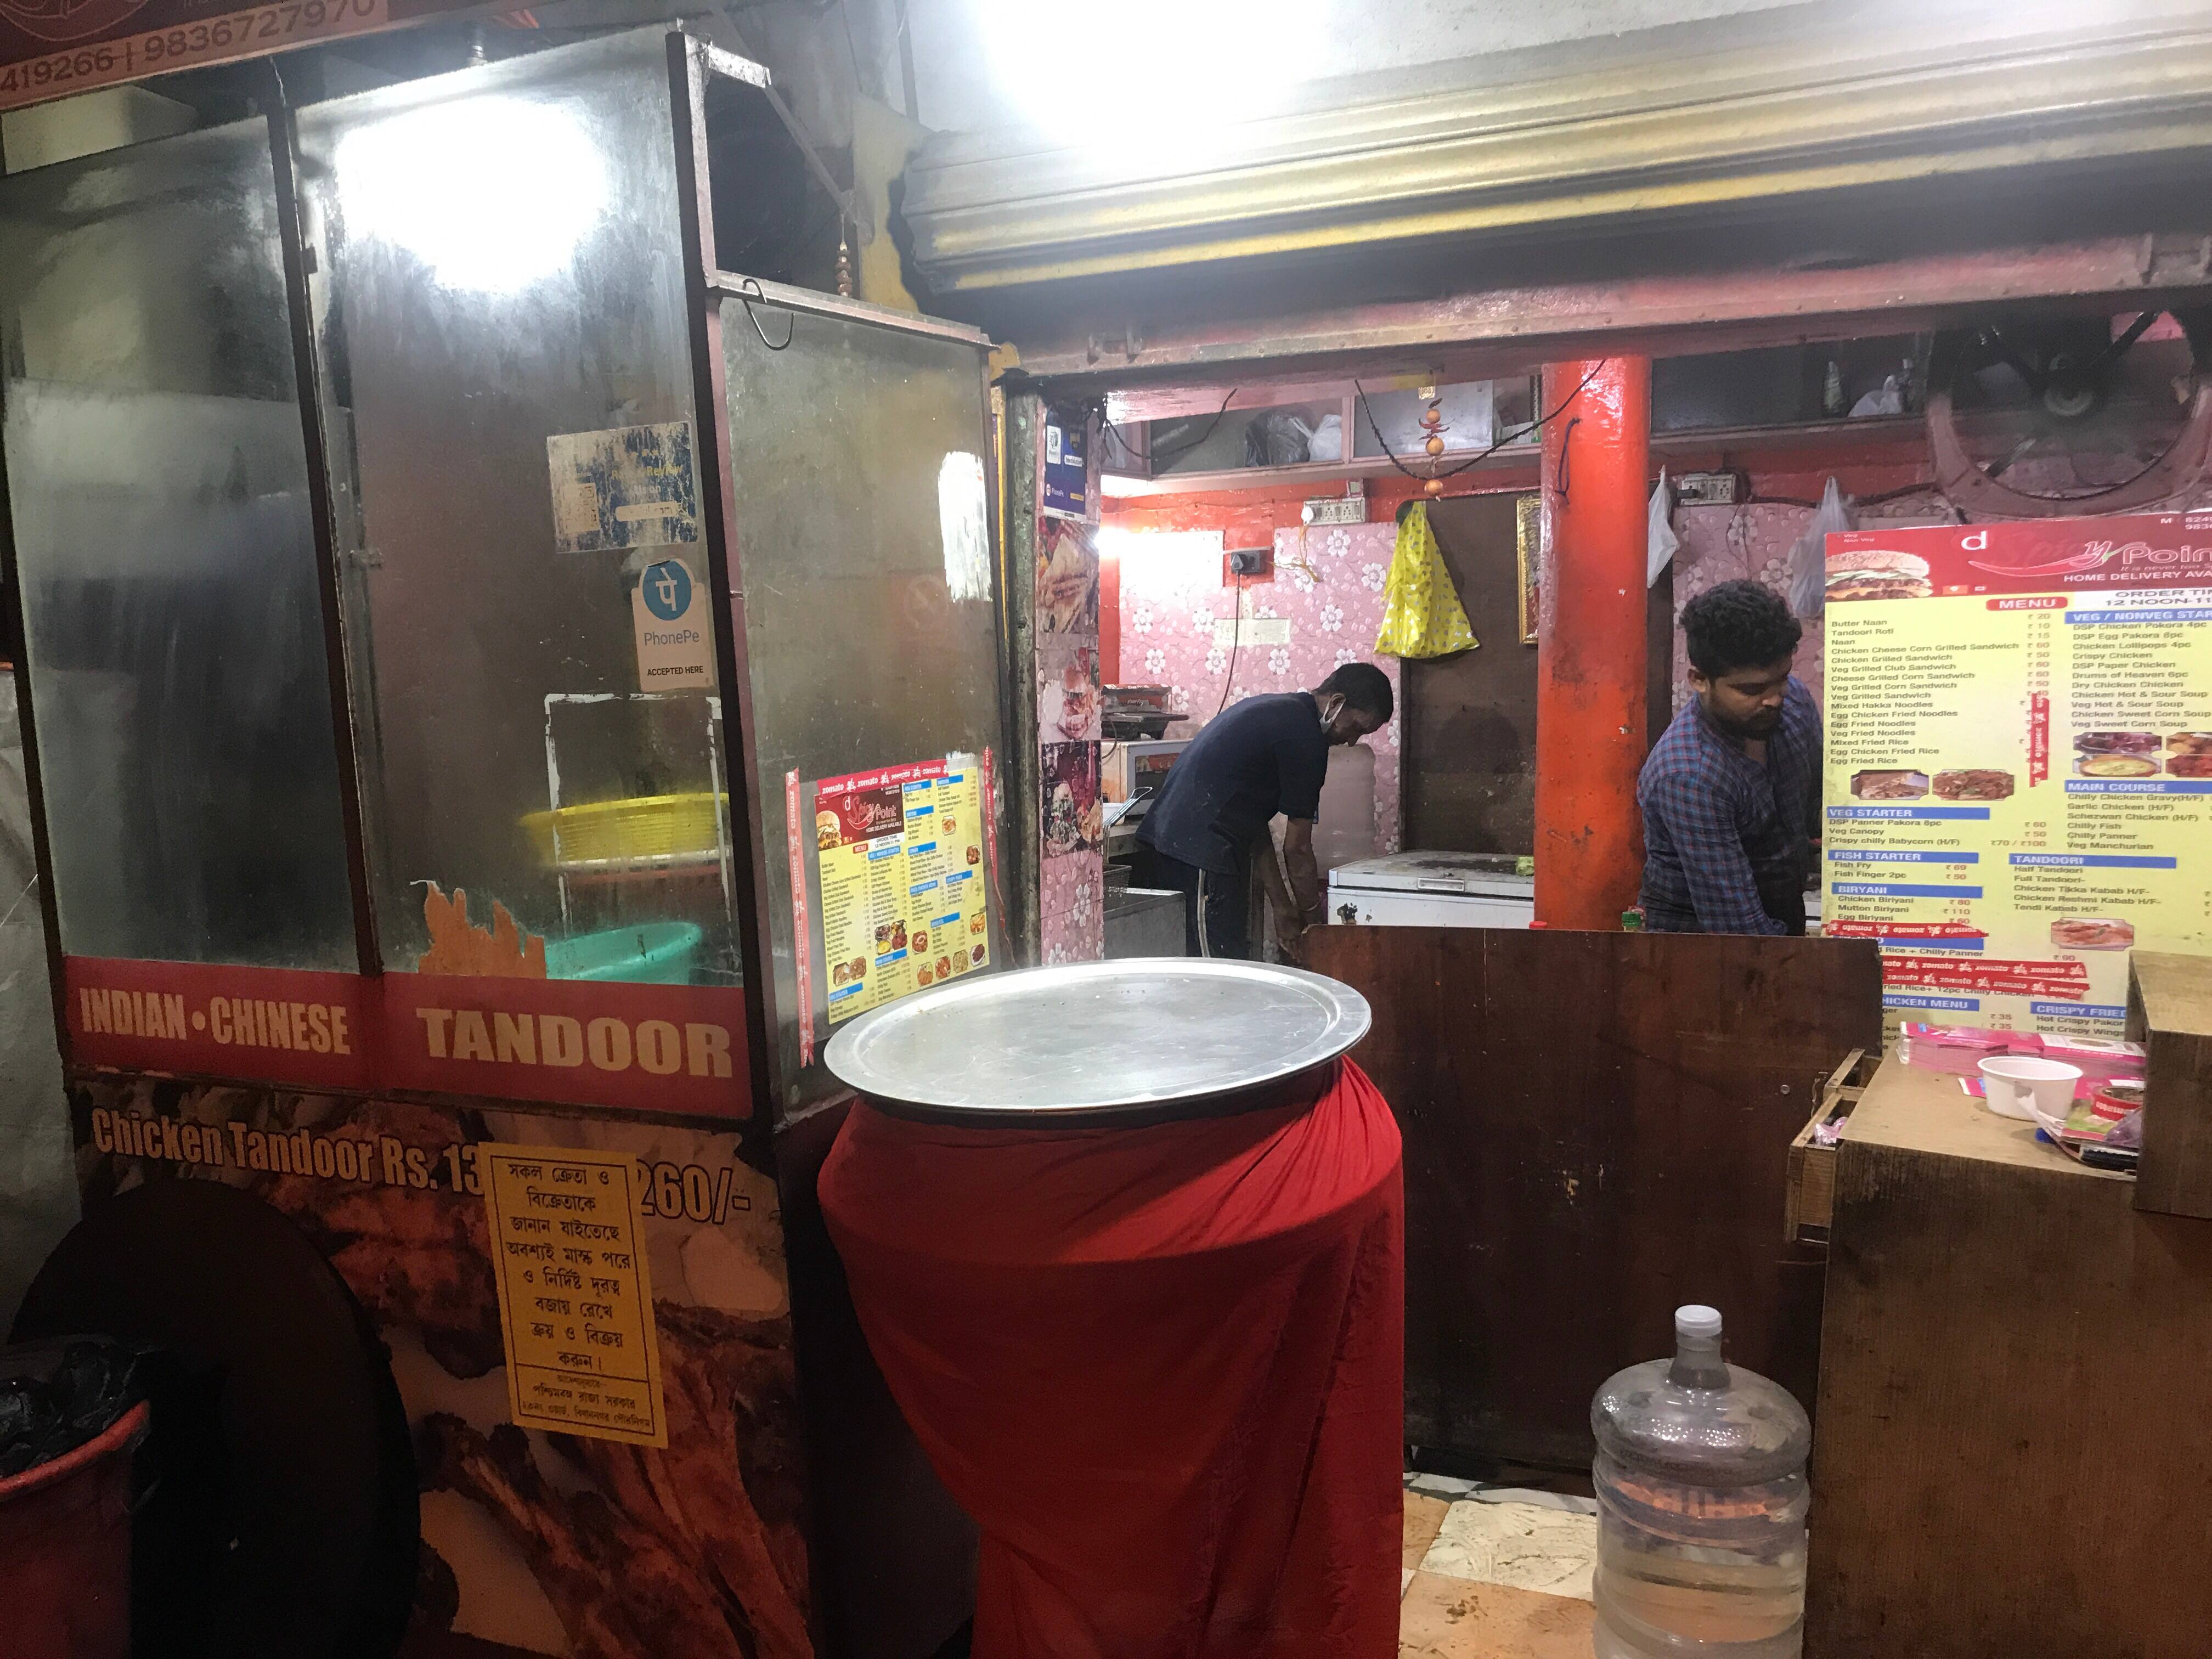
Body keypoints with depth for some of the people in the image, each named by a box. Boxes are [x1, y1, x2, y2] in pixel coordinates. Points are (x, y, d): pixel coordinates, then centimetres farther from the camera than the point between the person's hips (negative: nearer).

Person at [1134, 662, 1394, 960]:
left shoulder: (1274, 710, 20)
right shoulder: (1304, 735, -9)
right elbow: (1297, 847, -6)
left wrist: (1283, 908, 21)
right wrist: (1312, 917, 8)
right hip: (1199, 861, -11)